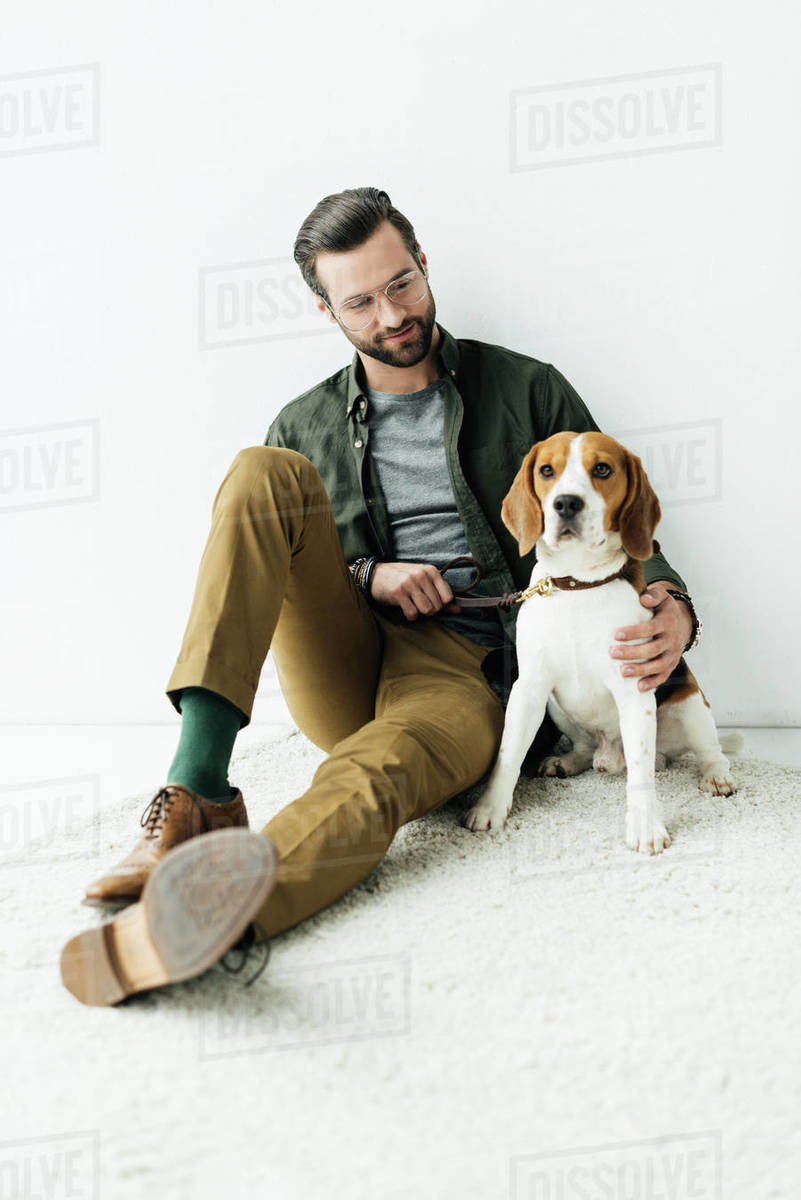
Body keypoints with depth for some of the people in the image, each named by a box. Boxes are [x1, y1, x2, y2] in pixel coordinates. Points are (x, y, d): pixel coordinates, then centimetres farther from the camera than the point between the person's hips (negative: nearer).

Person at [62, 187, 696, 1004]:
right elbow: (262, 569, 17)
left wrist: (673, 608, -12)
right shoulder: (305, 428, 17)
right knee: (262, 474, -21)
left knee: (369, 780, -38)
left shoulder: (527, 390, 13)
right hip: (342, 671, 3)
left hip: (467, 669, -2)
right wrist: (367, 575, -3)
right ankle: (198, 790, -36)